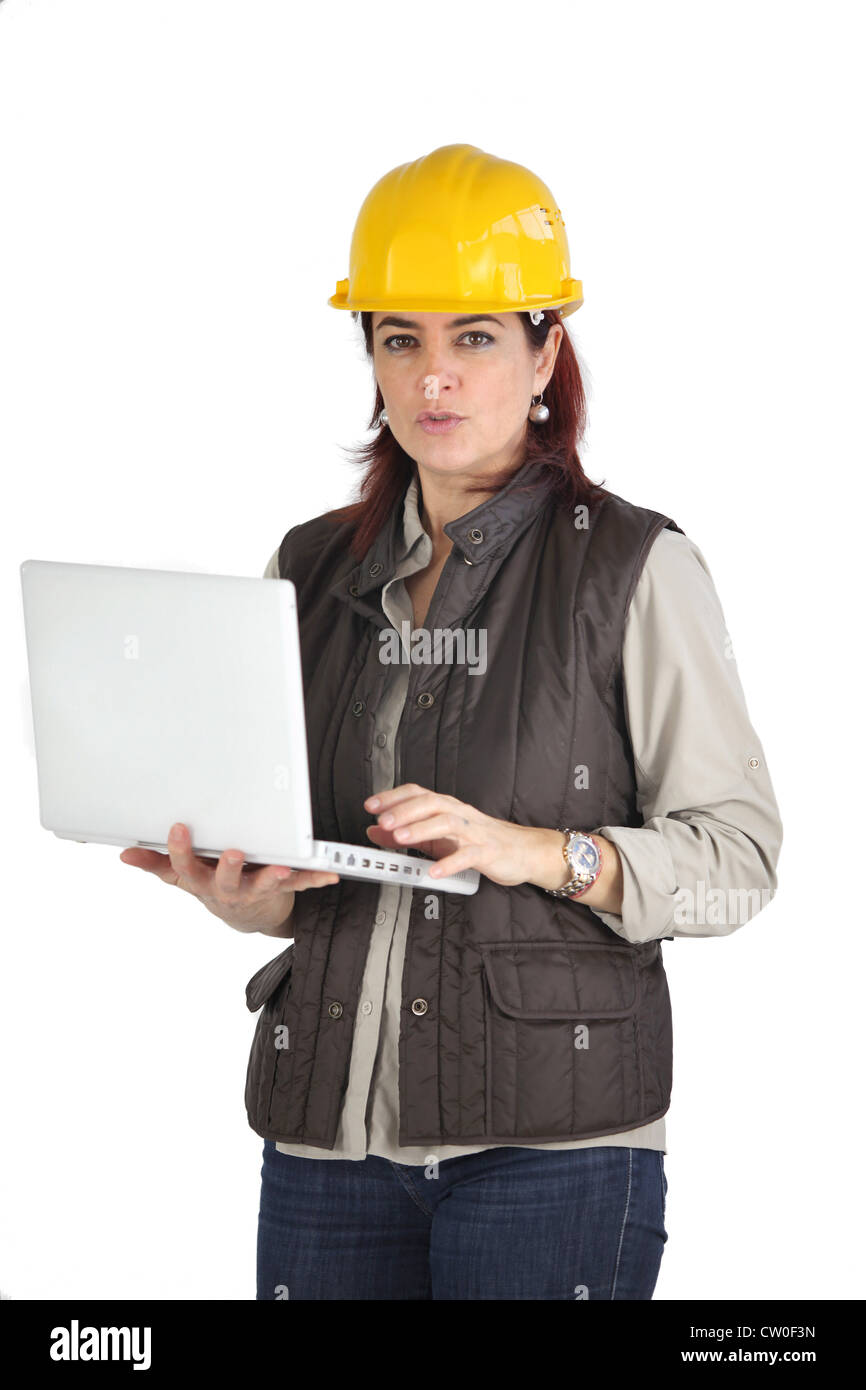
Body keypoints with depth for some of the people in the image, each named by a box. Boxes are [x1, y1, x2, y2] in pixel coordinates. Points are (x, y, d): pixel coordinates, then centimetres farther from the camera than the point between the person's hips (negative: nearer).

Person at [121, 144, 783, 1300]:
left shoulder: (640, 569, -2)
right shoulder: (312, 570, 12)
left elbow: (738, 854, -5)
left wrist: (538, 853, -20)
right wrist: (238, 891, -6)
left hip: (552, 1139, -4)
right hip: (327, 1128, 4)